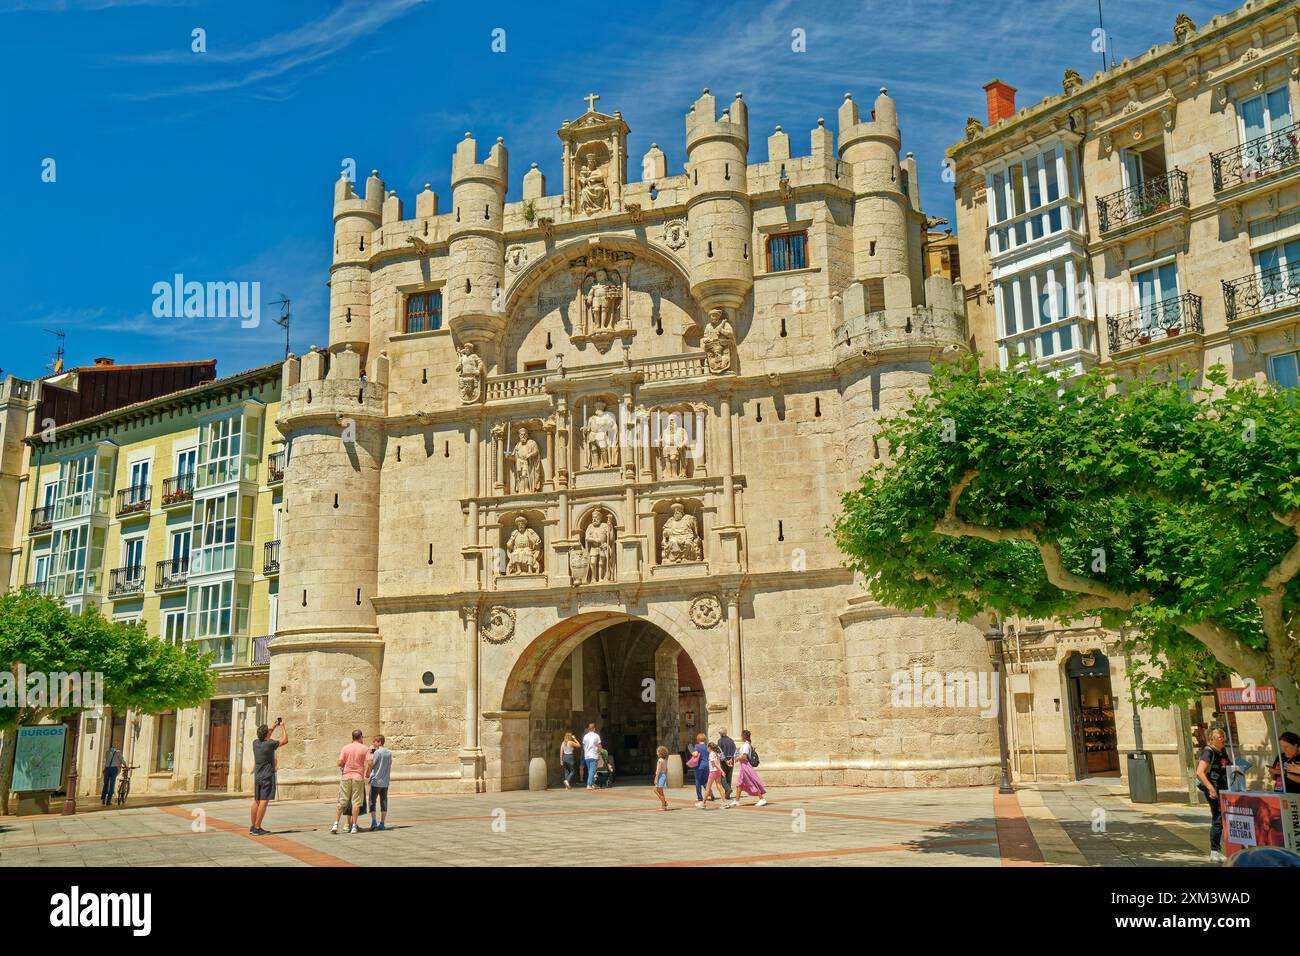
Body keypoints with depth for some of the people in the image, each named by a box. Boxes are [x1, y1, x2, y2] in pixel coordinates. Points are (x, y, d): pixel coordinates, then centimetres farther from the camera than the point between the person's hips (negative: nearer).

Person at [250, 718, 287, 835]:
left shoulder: (255, 743, 3)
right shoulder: (270, 744, -15)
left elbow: (264, 738, 27)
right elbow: (285, 740, -3)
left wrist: (274, 726, 29)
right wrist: (283, 727, 8)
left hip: (257, 777, 7)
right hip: (267, 777, -7)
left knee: (256, 801, 13)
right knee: (264, 801, -7)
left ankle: (252, 826, 18)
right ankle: (257, 828, -10)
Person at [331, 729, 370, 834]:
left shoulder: (345, 748, 5)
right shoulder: (365, 748, 1)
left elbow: (339, 763, -3)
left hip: (346, 777, 2)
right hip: (358, 777, -1)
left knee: (341, 802, 7)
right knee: (356, 803, 3)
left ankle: (335, 824, 1)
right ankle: (353, 826, 1)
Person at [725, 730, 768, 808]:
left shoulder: (746, 745, -17)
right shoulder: (747, 744, 12)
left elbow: (744, 756, -25)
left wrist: (737, 758, -11)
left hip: (746, 766, -10)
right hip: (743, 767, 10)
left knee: (753, 783, -4)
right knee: (739, 784, 11)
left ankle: (762, 799, 1)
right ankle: (736, 801, 14)